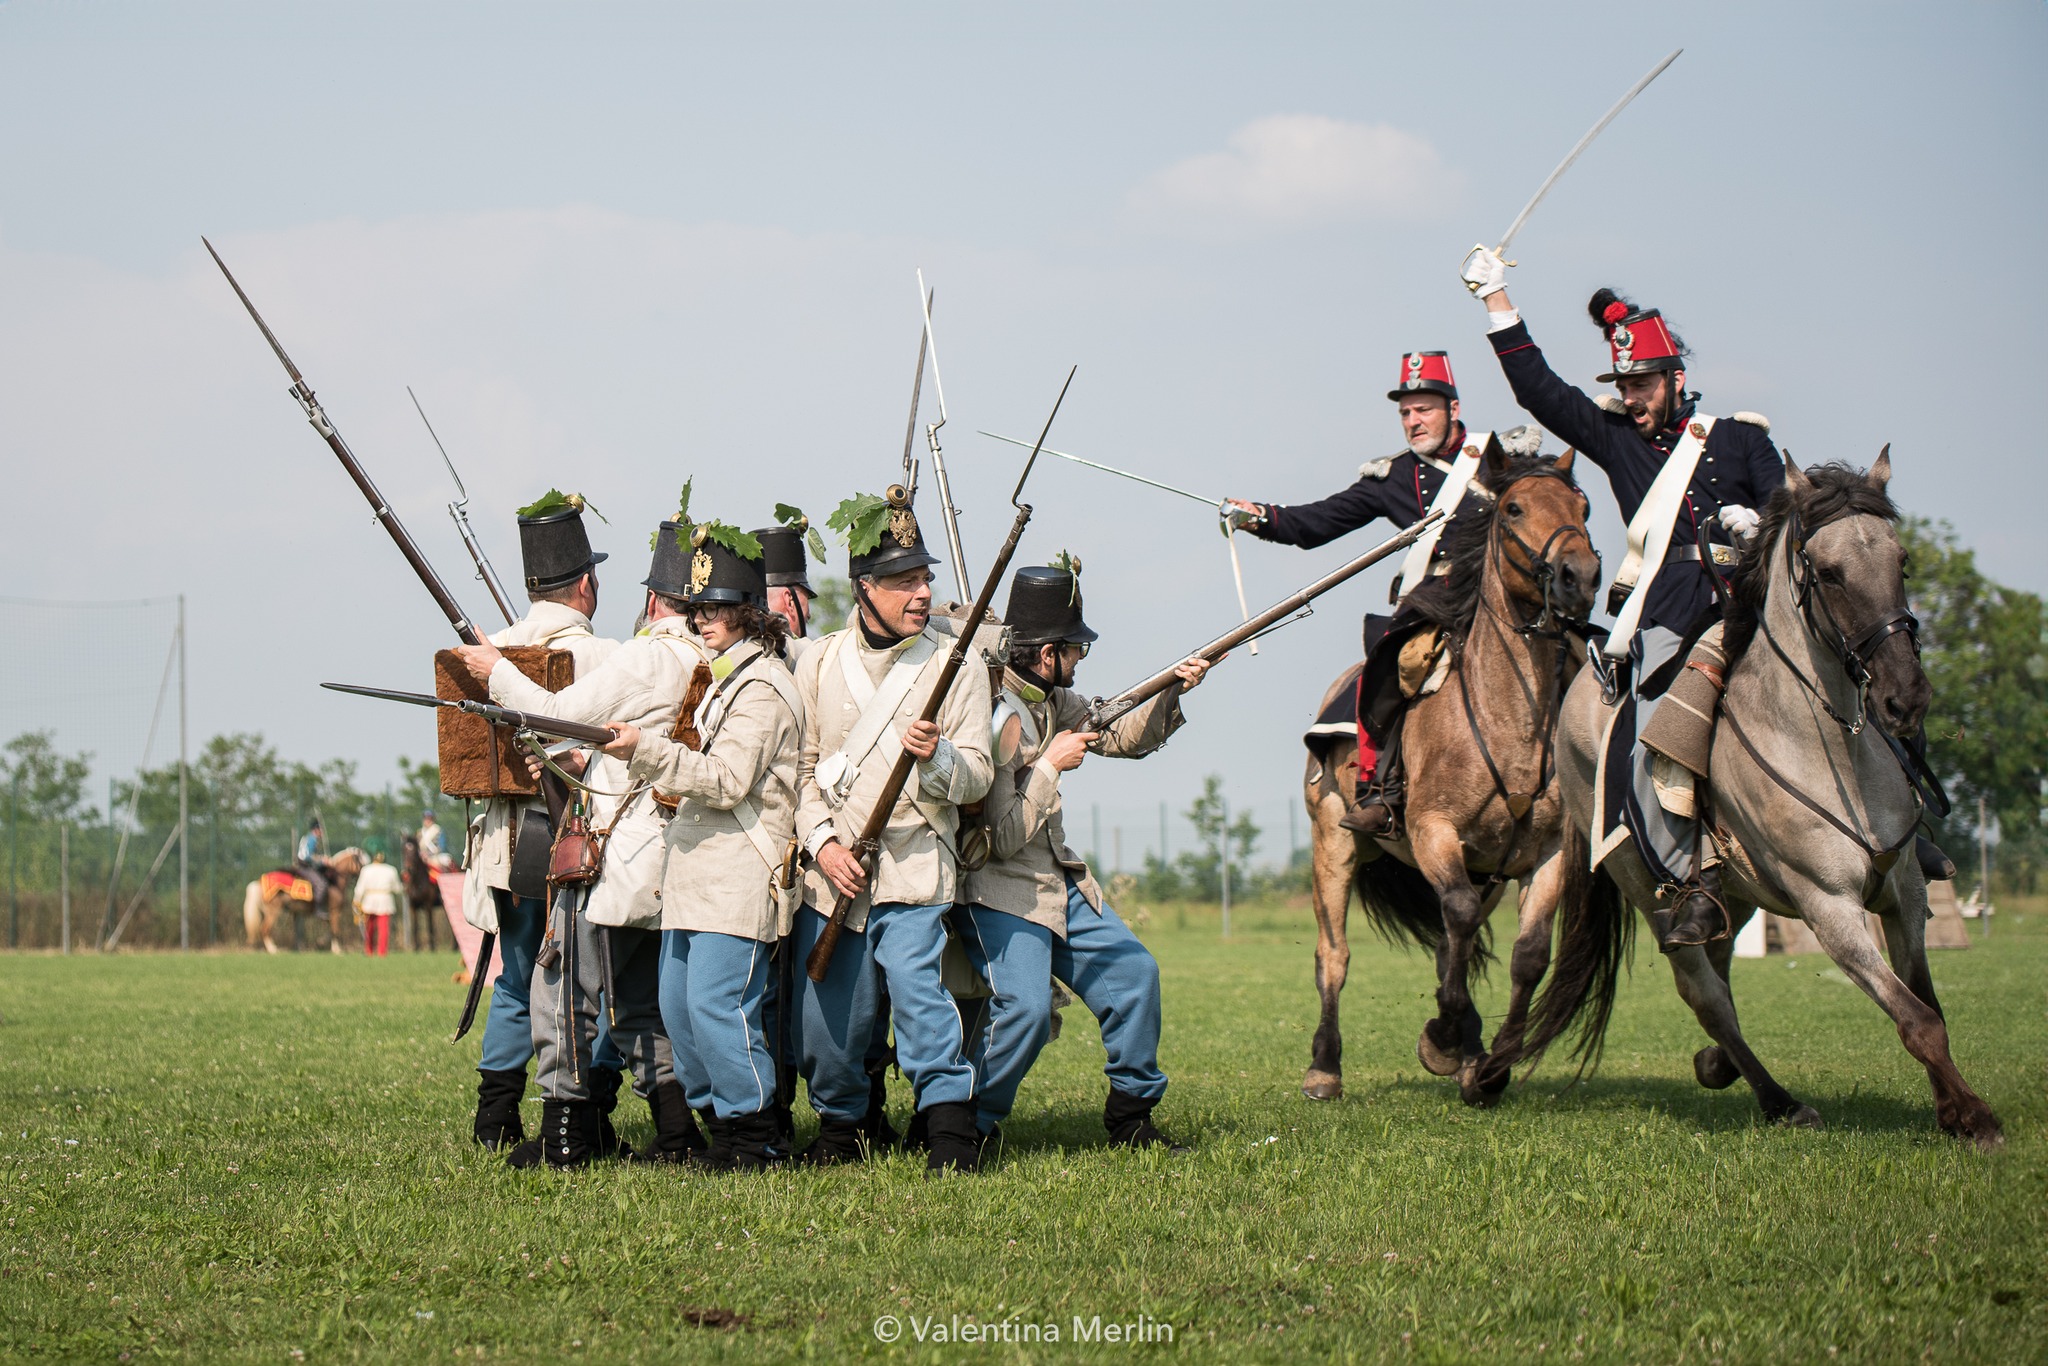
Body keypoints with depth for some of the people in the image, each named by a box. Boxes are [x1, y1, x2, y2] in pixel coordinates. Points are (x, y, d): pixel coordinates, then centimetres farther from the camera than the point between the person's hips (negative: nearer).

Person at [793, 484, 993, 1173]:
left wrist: (936, 757, -24)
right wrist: (823, 842, -5)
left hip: (913, 864, -3)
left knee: (913, 978, -21)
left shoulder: (956, 663, -1)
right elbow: (802, 766, 9)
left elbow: (976, 778, -3)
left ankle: (951, 1127, -16)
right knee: (826, 1011, 8)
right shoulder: (819, 663, 6)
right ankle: (839, 1123, 29)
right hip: (831, 872, 3)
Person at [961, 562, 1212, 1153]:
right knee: (1025, 1009, -22)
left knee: (1133, 971, 7)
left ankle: (1131, 1113, 21)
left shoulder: (1050, 699, 5)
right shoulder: (994, 717, -24)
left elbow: (1122, 738, 19)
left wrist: (1172, 693, 3)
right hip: (1000, 893, -9)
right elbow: (1003, 837, -24)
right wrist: (1051, 765, -19)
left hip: (1061, 884, 9)